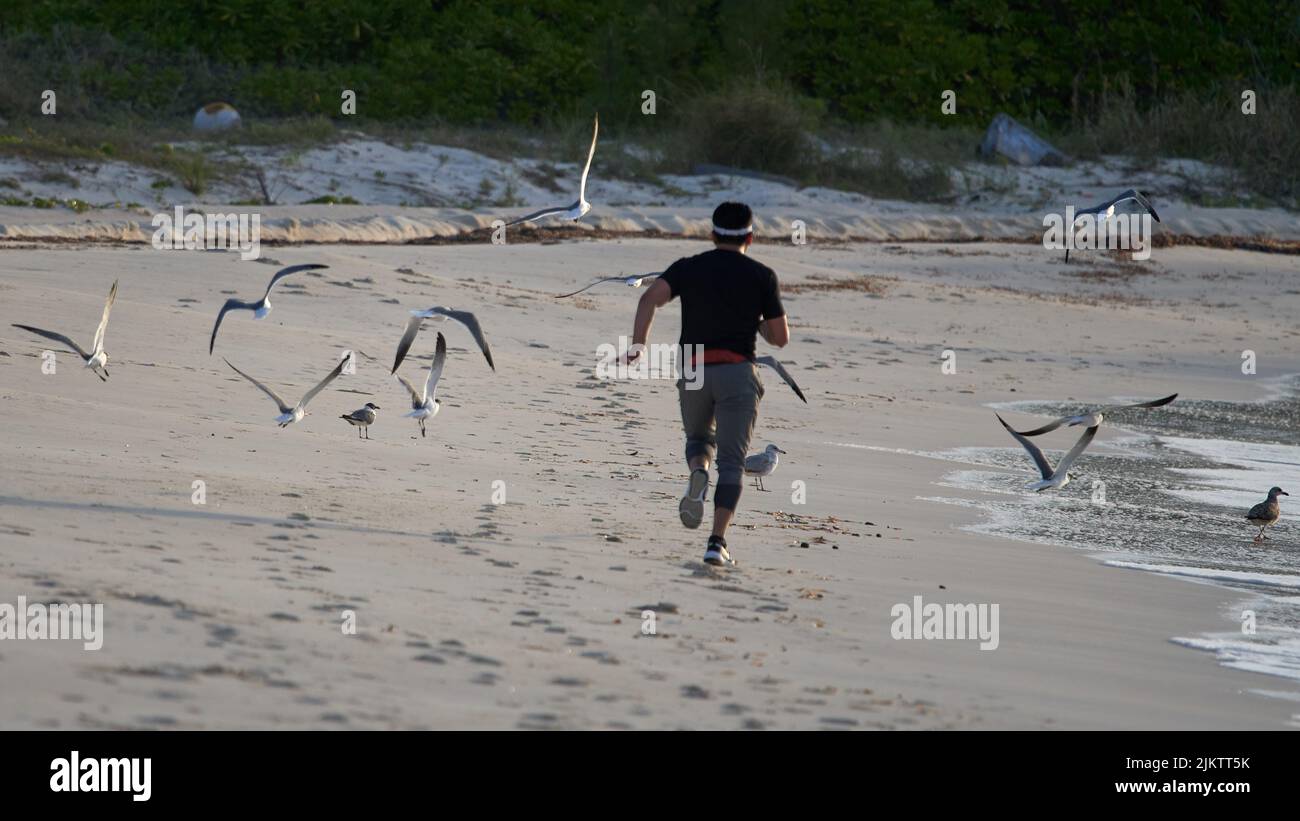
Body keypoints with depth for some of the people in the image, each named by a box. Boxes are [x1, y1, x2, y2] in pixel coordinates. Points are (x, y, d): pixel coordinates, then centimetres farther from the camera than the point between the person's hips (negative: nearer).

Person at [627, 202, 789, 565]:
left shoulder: (688, 268, 9)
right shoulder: (761, 276, 5)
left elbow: (651, 298, -9)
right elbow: (781, 337, 6)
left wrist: (637, 343, -15)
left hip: (693, 371, 2)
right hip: (737, 372, -2)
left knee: (699, 437, 27)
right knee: (730, 460, 0)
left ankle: (697, 473, -8)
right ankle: (718, 540, -14)